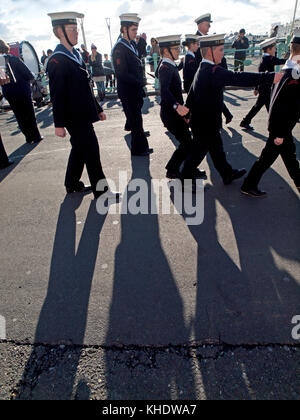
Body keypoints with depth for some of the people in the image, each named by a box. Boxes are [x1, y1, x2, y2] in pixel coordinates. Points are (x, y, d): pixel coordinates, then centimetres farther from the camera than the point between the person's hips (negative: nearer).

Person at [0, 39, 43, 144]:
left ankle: (29, 137, 15)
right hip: (22, 91, -4)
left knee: (20, 116, 12)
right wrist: (30, 77, 7)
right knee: (29, 115, 6)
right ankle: (36, 137, 10)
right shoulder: (13, 59, -13)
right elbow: (29, 75, -13)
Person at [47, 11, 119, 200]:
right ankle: (101, 191, 7)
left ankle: (72, 184, 35)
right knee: (91, 152, -5)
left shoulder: (76, 55, 15)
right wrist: (59, 124, -17)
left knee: (79, 149, 18)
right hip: (75, 118, -9)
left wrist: (98, 108, 19)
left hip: (83, 115, 10)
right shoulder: (57, 60, -13)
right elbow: (57, 95, -16)